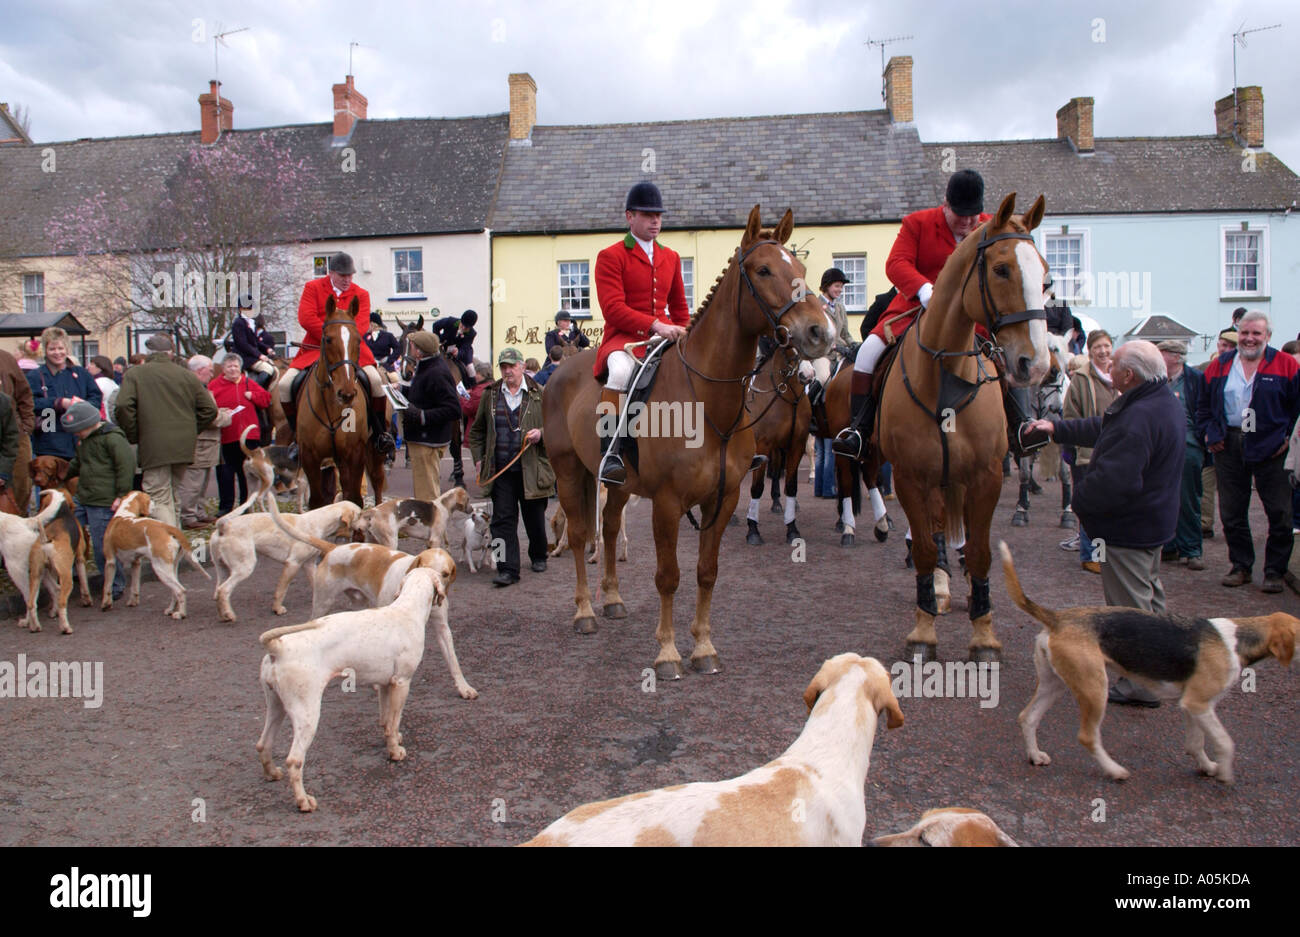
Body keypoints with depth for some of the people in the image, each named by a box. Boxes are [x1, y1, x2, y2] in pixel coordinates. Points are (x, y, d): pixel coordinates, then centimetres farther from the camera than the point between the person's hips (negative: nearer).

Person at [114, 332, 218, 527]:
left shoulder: (134, 374, 0)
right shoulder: (187, 375, 8)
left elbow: (123, 406, -14)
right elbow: (209, 409, 6)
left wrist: (133, 436, -2)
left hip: (154, 446, -4)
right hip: (184, 446, 4)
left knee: (159, 499, -3)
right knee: (172, 495, 18)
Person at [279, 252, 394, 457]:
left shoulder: (361, 294, 8)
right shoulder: (312, 287, 5)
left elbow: (362, 325, -3)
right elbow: (306, 318, -7)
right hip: (314, 349, 1)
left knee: (376, 380, -25)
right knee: (285, 384, -16)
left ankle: (380, 434, -8)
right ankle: (297, 434, 4)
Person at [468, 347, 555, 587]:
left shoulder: (538, 394, 1)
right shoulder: (490, 395, 8)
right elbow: (477, 430, 16)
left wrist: (541, 433, -14)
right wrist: (478, 458, 6)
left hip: (532, 468, -1)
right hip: (500, 469, 2)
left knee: (534, 517, 12)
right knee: (503, 519, -3)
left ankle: (539, 556, 35)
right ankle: (508, 570, -1)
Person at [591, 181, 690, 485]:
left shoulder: (671, 258, 20)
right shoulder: (610, 256, 0)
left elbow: (679, 306, 26)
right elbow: (613, 308, -13)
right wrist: (654, 325, -24)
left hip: (665, 336, 6)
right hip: (623, 337, -6)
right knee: (621, 369, -38)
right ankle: (609, 452, -35)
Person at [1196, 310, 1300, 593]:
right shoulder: (1220, 365, 7)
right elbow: (1204, 404, 14)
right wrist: (1207, 433, 3)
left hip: (1270, 448, -2)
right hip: (1228, 445, 2)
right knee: (1232, 512, 8)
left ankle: (1274, 571, 13)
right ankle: (1241, 566, 22)